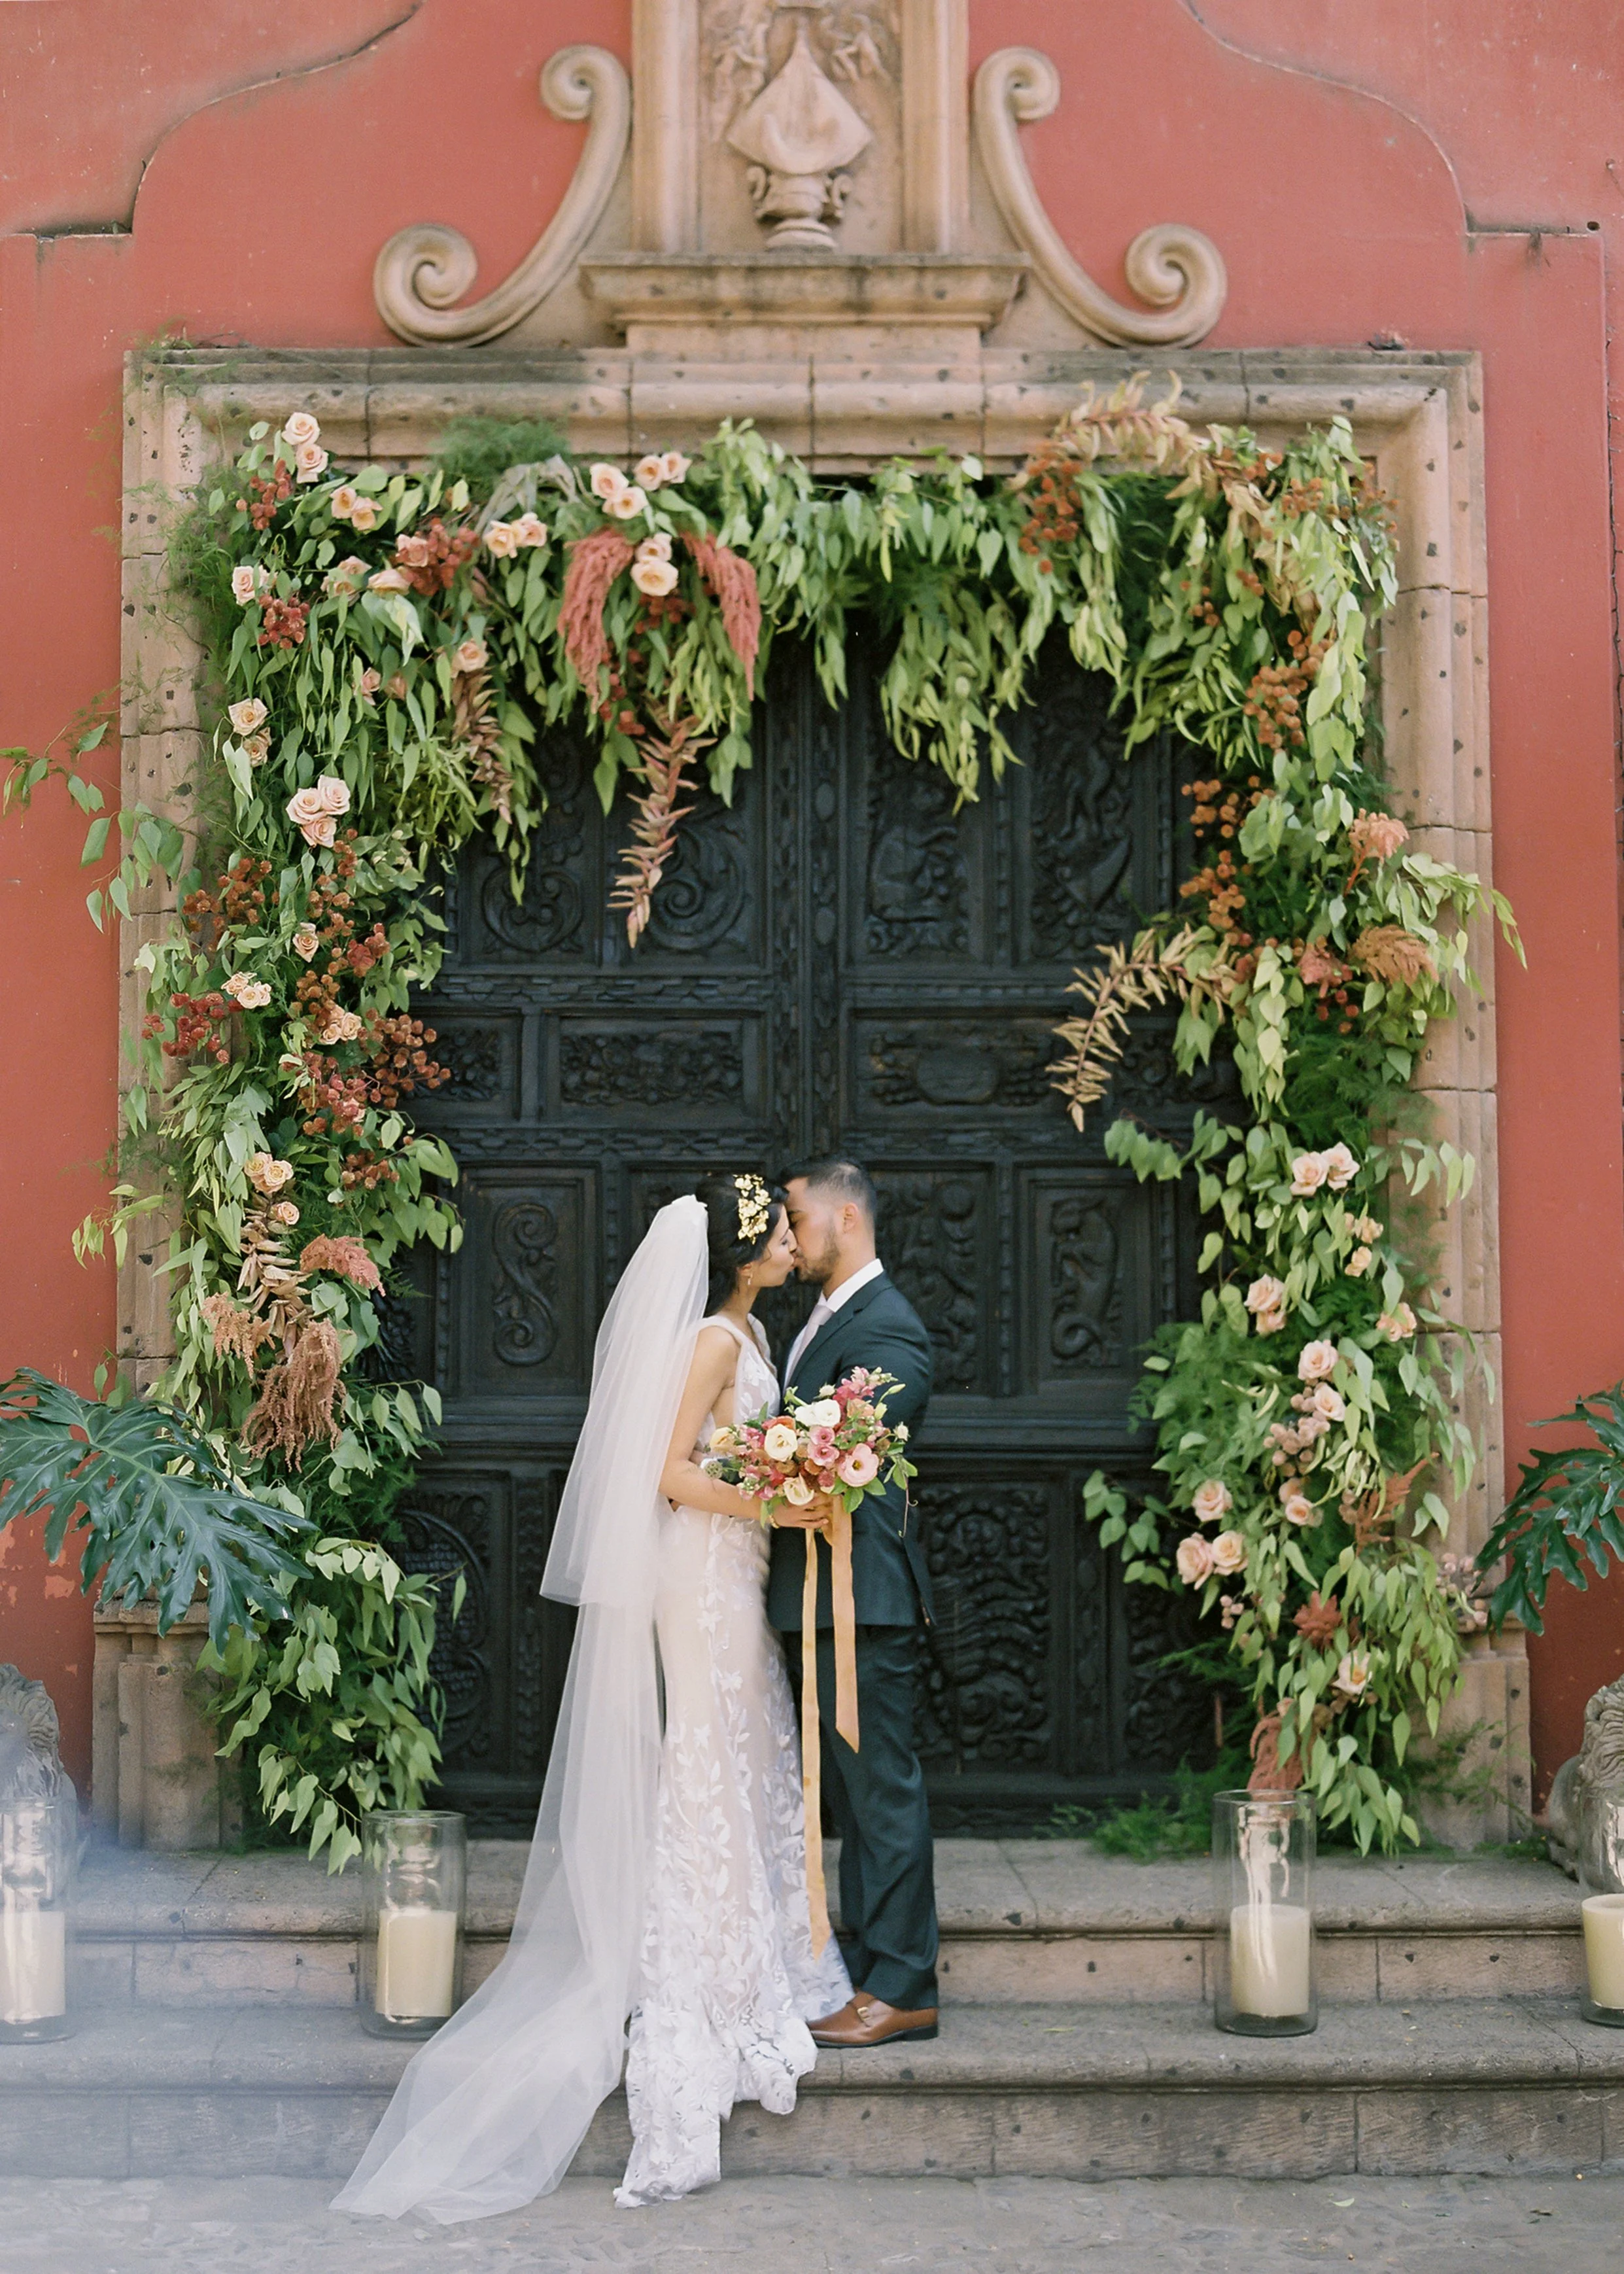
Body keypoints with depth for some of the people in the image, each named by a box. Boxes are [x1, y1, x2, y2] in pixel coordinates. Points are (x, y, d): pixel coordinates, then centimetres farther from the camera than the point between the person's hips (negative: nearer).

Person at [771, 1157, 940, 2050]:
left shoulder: (886, 1328, -15)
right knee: (853, 1790, 16)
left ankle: (903, 1988, 2)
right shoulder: (824, 1319, 17)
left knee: (882, 1789, -4)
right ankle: (871, 1967, 24)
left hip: (861, 1593, -10)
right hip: (820, 1595, 10)